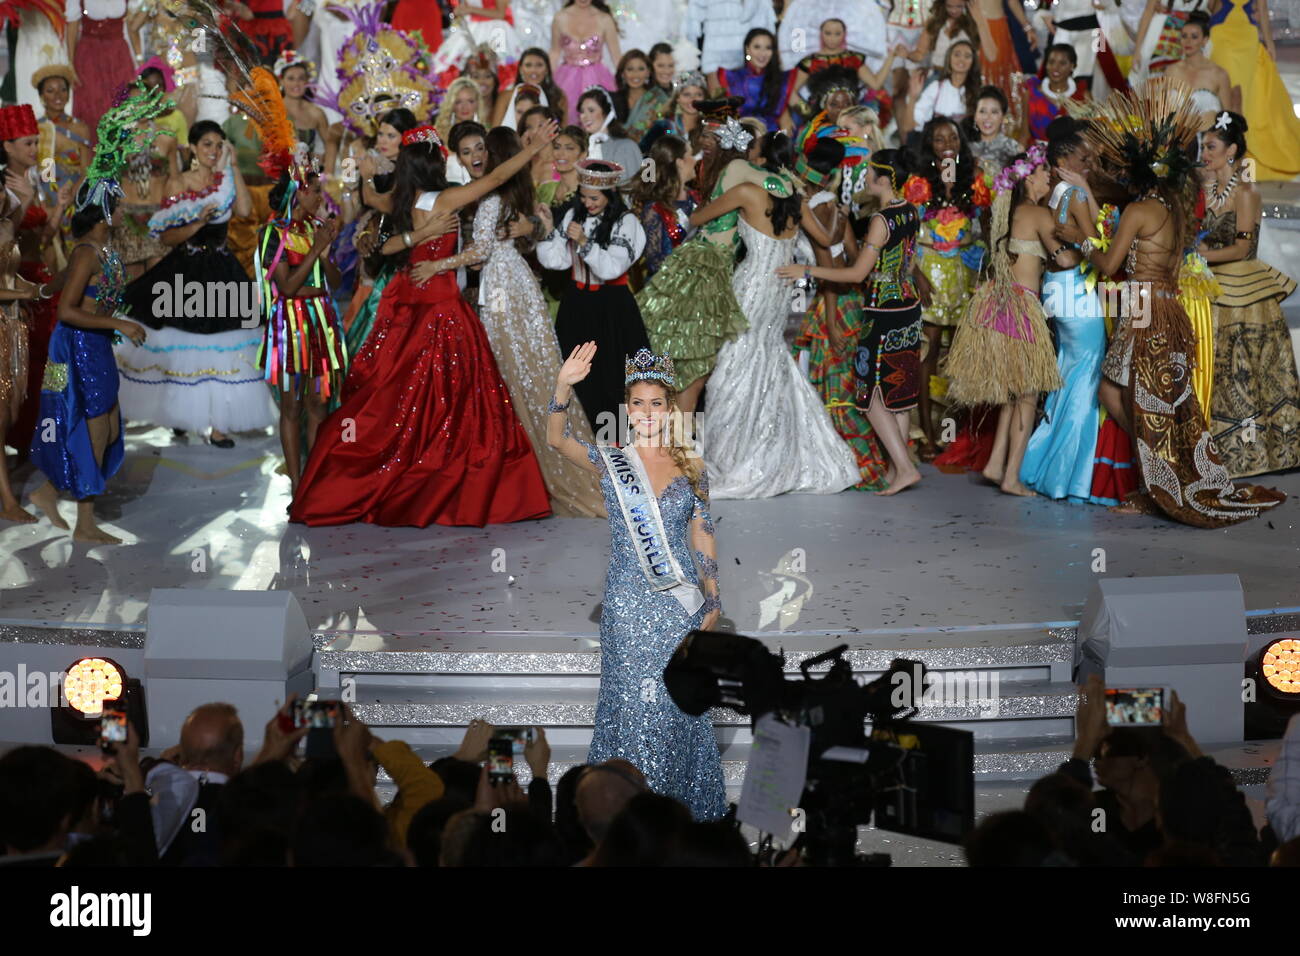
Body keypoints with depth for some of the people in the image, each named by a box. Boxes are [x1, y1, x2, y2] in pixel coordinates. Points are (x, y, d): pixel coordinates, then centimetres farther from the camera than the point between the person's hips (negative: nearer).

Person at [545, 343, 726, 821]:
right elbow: (557, 439, -17)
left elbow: (702, 535, 9)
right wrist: (563, 387, -33)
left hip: (681, 602, 2)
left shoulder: (692, 467, 4)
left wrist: (713, 599, 7)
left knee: (677, 705, 8)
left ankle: (678, 805, 23)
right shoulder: (611, 460, -2)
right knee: (632, 704, 1)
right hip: (628, 602, -2)